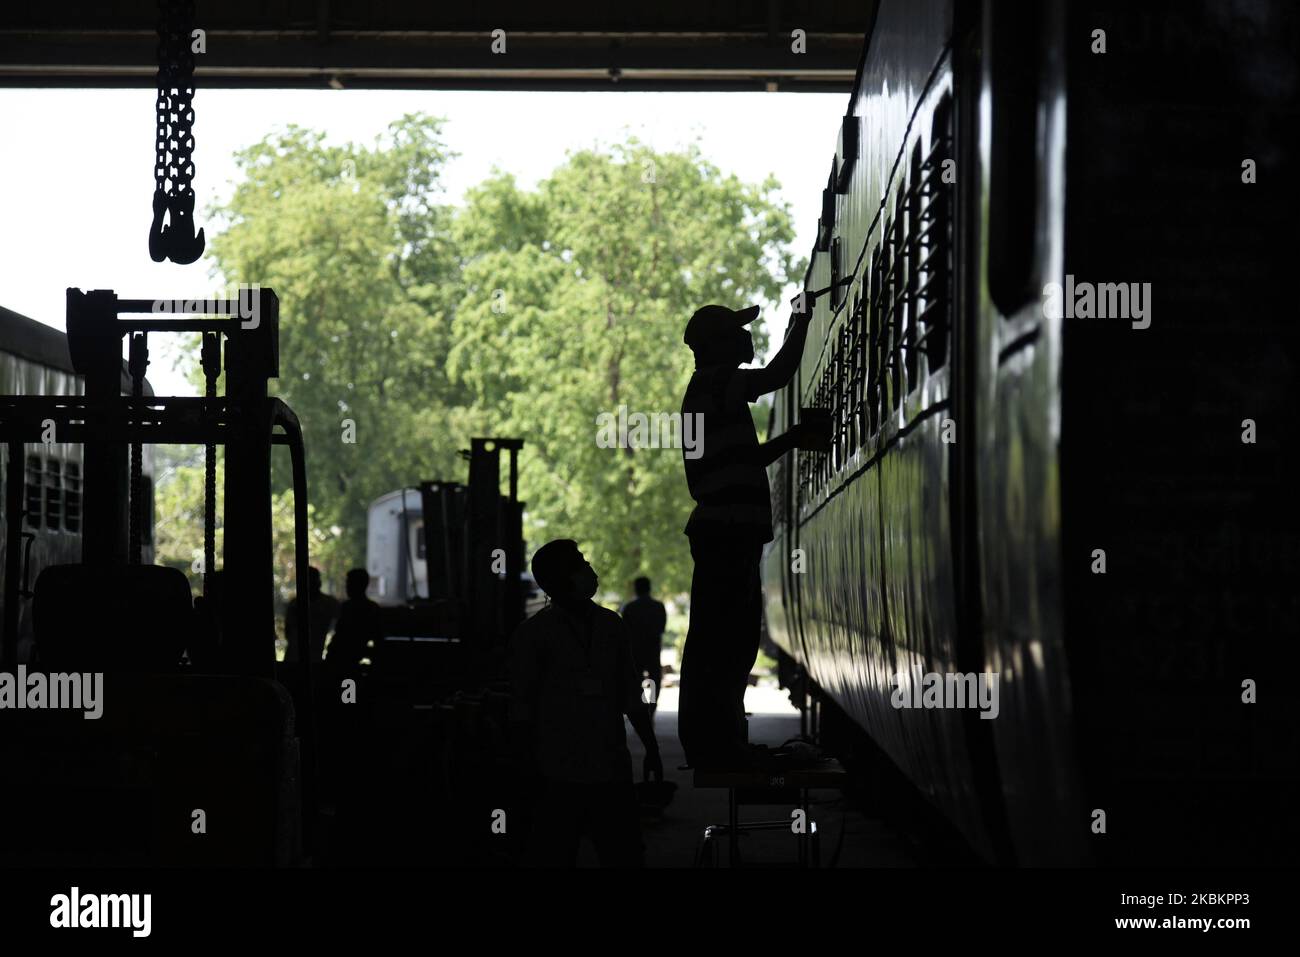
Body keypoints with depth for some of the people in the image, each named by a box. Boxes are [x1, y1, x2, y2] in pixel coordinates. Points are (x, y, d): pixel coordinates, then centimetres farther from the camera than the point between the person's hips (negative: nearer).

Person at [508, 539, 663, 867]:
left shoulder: (611, 626, 11)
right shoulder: (533, 634, -1)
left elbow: (632, 699, 19)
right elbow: (521, 712, -1)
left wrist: (651, 750, 16)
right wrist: (529, 769, -7)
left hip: (613, 772, 4)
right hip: (560, 778, -4)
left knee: (627, 856, 3)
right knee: (555, 856, -3)